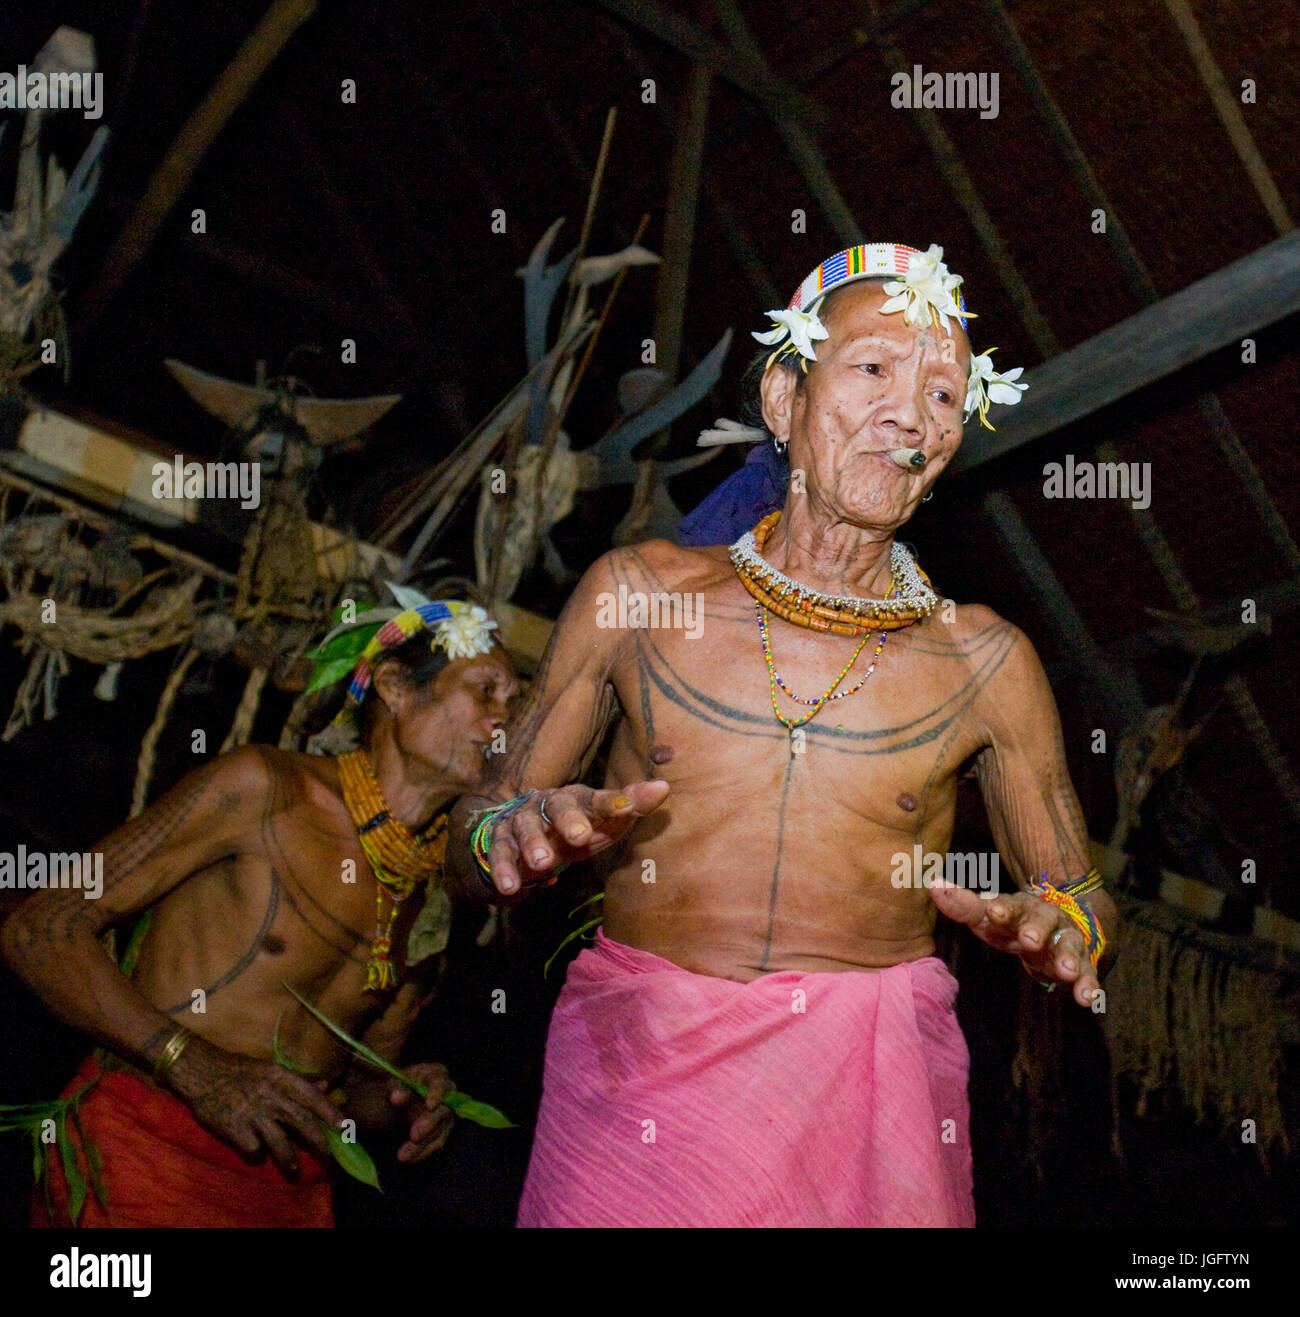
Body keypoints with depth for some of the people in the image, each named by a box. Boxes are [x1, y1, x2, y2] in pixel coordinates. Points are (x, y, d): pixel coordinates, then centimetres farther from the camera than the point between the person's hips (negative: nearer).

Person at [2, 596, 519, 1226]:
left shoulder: (428, 910, 8)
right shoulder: (264, 787, -9)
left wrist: (404, 1101, -6)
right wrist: (200, 1069, -19)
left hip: (290, 1192, 7)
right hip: (138, 1162, -7)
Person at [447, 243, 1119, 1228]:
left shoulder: (986, 660, 1)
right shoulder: (635, 593, 1)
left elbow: (1082, 894, 11)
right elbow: (474, 848, 5)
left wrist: (1061, 928, -13)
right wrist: (519, 833, -19)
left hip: (872, 1089, 1)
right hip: (638, 1073, 0)